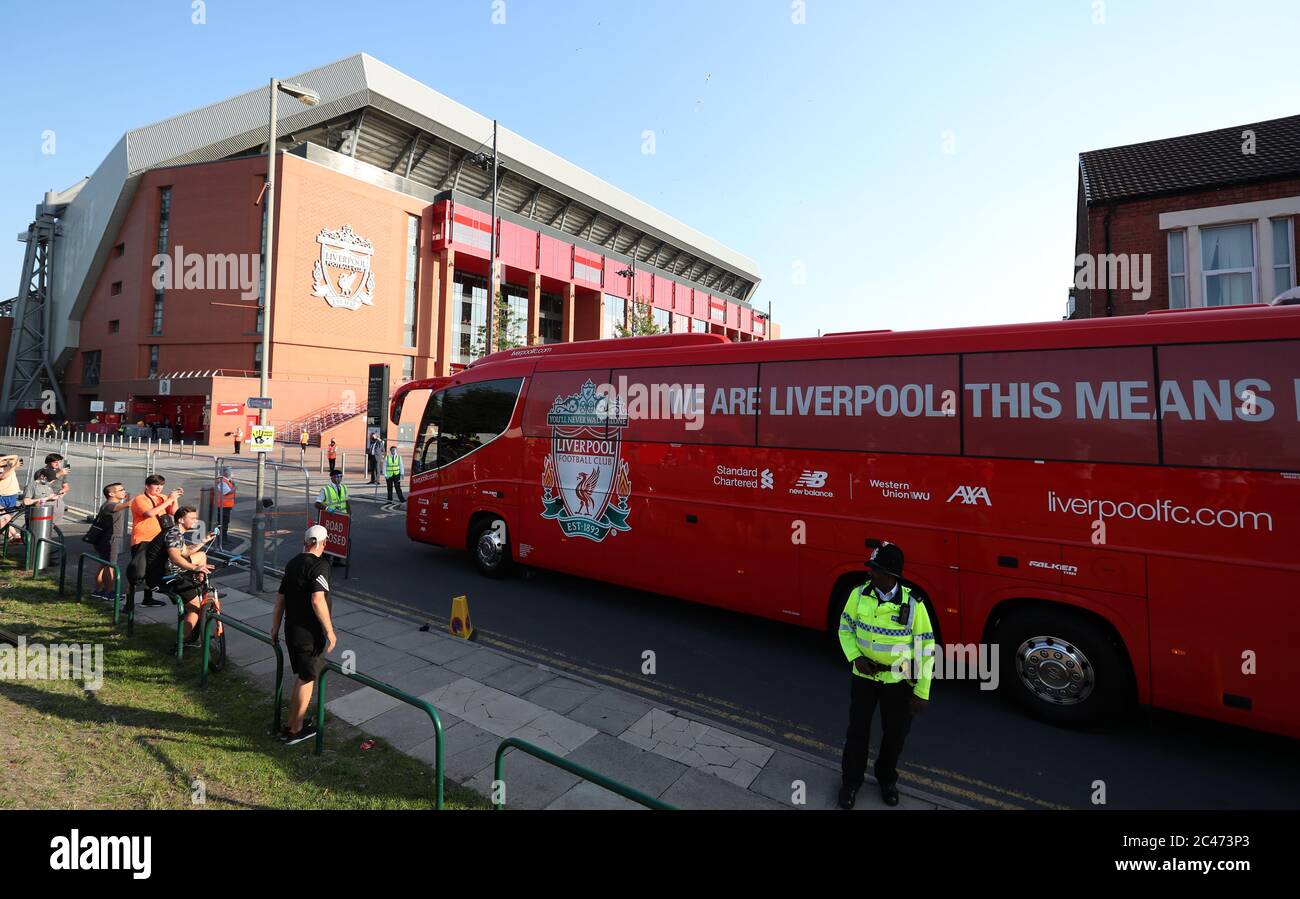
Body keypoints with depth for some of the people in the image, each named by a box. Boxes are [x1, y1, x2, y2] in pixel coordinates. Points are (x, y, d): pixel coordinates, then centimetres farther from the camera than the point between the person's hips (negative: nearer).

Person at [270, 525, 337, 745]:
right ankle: (294, 730, 16)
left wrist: (275, 628, 22)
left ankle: (295, 721, 33)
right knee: (307, 679, 6)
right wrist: (330, 631, -21)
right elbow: (317, 600, -28)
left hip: (291, 631, 8)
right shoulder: (319, 566, -19)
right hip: (310, 634, -8)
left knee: (302, 676, 21)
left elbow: (280, 598, 13)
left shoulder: (292, 563, 8)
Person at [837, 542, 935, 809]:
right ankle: (851, 779, 35)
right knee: (857, 729, 12)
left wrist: (922, 692, -10)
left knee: (895, 733, 17)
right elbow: (845, 628, 2)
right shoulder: (859, 594, -13)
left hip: (898, 680, -1)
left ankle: (887, 778, 45)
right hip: (864, 675, 1)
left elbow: (926, 649, -12)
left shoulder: (913, 604, -21)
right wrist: (855, 657, -14)